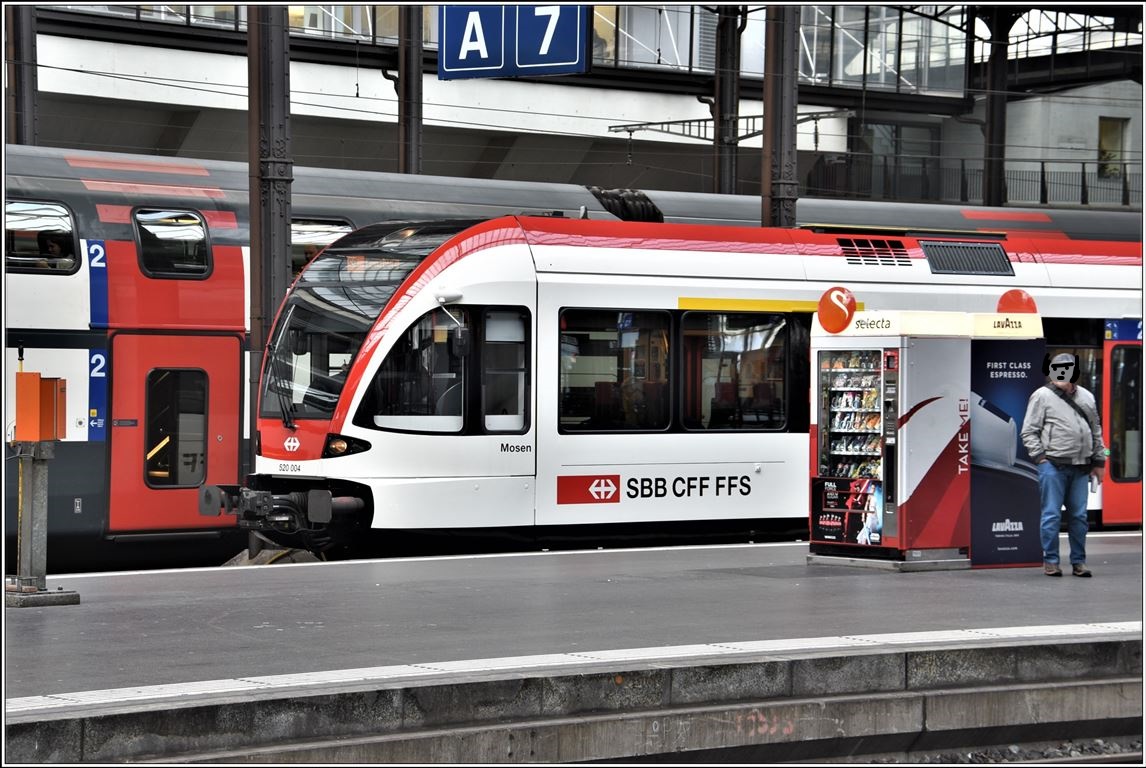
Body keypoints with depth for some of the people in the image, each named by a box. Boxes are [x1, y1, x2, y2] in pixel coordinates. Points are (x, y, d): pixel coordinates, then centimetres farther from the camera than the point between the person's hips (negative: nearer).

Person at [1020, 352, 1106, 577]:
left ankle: (1078, 561, 14)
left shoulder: (1086, 397, 16)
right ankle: (1050, 561, 3)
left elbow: (1096, 431, 22)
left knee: (1079, 515, 6)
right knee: (1052, 514, -4)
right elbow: (1028, 432, -2)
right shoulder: (1042, 396, 0)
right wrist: (1040, 457, -10)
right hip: (1053, 465, -5)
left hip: (1080, 468, 5)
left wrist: (1098, 461, 18)